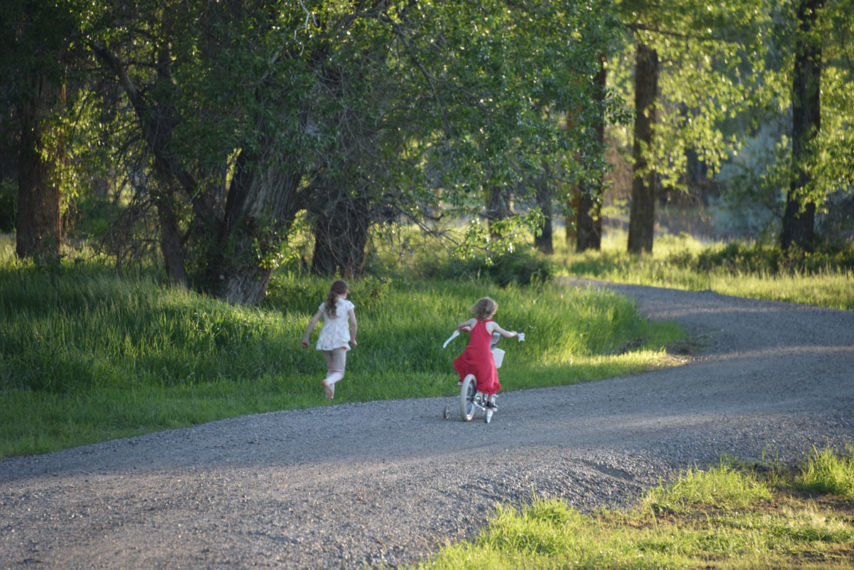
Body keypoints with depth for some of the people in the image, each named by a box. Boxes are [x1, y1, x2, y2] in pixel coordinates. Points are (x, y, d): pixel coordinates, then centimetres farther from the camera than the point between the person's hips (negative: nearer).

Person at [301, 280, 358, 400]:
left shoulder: (325, 305, 14)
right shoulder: (347, 305, 3)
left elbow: (313, 321, 7)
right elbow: (354, 324, -5)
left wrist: (306, 338, 9)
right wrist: (353, 339, 8)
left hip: (325, 341, 4)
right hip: (340, 342, -4)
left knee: (331, 369, 20)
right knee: (339, 373, -2)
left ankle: (330, 395, 7)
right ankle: (328, 382, -34)